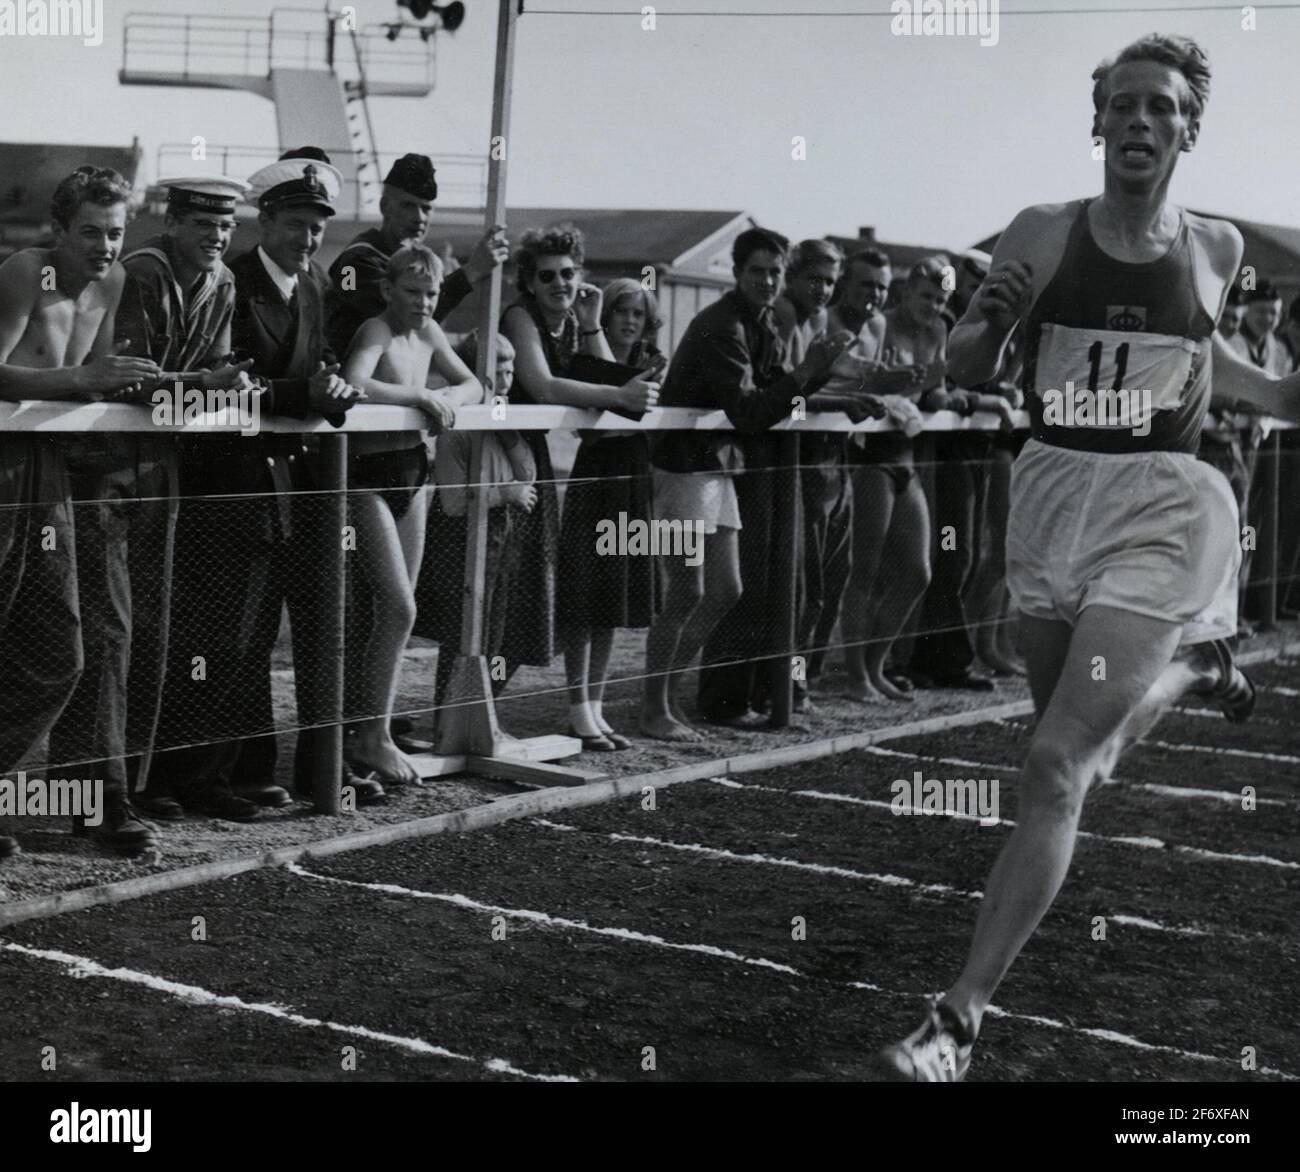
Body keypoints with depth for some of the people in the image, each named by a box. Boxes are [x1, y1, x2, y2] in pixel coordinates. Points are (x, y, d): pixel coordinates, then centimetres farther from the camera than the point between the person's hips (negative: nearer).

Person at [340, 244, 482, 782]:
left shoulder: (428, 333, 10)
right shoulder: (377, 332, -14)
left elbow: (473, 385, 17)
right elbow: (354, 384, -33)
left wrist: (447, 399, -5)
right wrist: (420, 396, -23)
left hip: (413, 474, 8)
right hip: (368, 476, -8)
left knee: (396, 614, 10)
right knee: (398, 610, -13)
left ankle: (373, 731, 17)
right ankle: (372, 734, -3)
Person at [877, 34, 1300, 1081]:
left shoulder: (1216, 247, 1)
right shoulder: (1042, 233, -2)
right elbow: (968, 372, 3)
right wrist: (990, 321, -18)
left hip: (1162, 507, -3)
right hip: (1051, 494, 3)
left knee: (1059, 765, -15)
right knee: (1099, 739, 21)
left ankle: (960, 1018, -10)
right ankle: (1194, 664, 57)